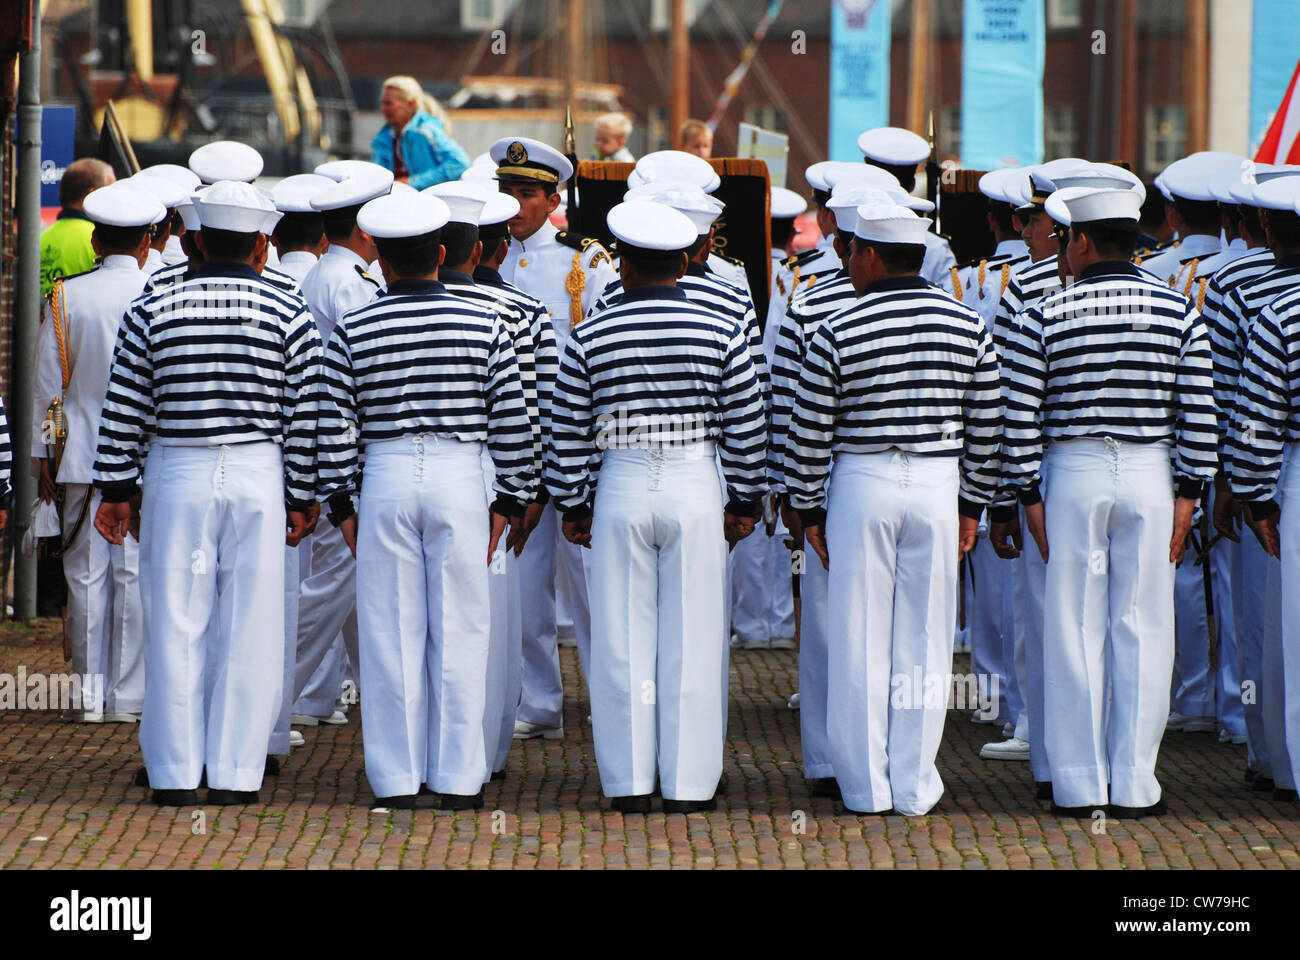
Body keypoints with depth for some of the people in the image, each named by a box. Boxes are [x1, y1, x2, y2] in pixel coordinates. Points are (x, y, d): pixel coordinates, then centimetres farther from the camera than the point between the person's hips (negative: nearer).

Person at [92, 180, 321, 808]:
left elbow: (123, 412, 2)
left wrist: (118, 490, 10)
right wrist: (299, 498, 9)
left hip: (177, 479, 1)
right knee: (250, 625, 5)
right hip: (258, 478, 0)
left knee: (176, 622, 5)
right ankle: (235, 773, 7)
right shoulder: (289, 316, -1)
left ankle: (175, 774, 8)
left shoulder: (152, 313, 1)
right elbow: (304, 419, 1)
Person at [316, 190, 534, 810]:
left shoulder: (353, 332, -1)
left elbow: (335, 430, 0)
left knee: (392, 632, 6)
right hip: (460, 480, 0)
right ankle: (460, 779, 9)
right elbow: (512, 424, 1)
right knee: (459, 631, 6)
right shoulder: (484, 325, 0)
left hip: (386, 480, 0)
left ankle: (396, 780, 9)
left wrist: (340, 504, 9)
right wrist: (509, 502, 9)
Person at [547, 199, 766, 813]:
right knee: (692, 636, 5)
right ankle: (688, 784, 8)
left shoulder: (590, 338, -3)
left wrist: (572, 507, 12)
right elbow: (745, 430, 1)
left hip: (621, 488, 0)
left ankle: (628, 783, 10)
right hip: (695, 489, 0)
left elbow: (569, 435, 2)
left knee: (623, 637, 7)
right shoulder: (721, 335, -3)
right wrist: (744, 502, 12)